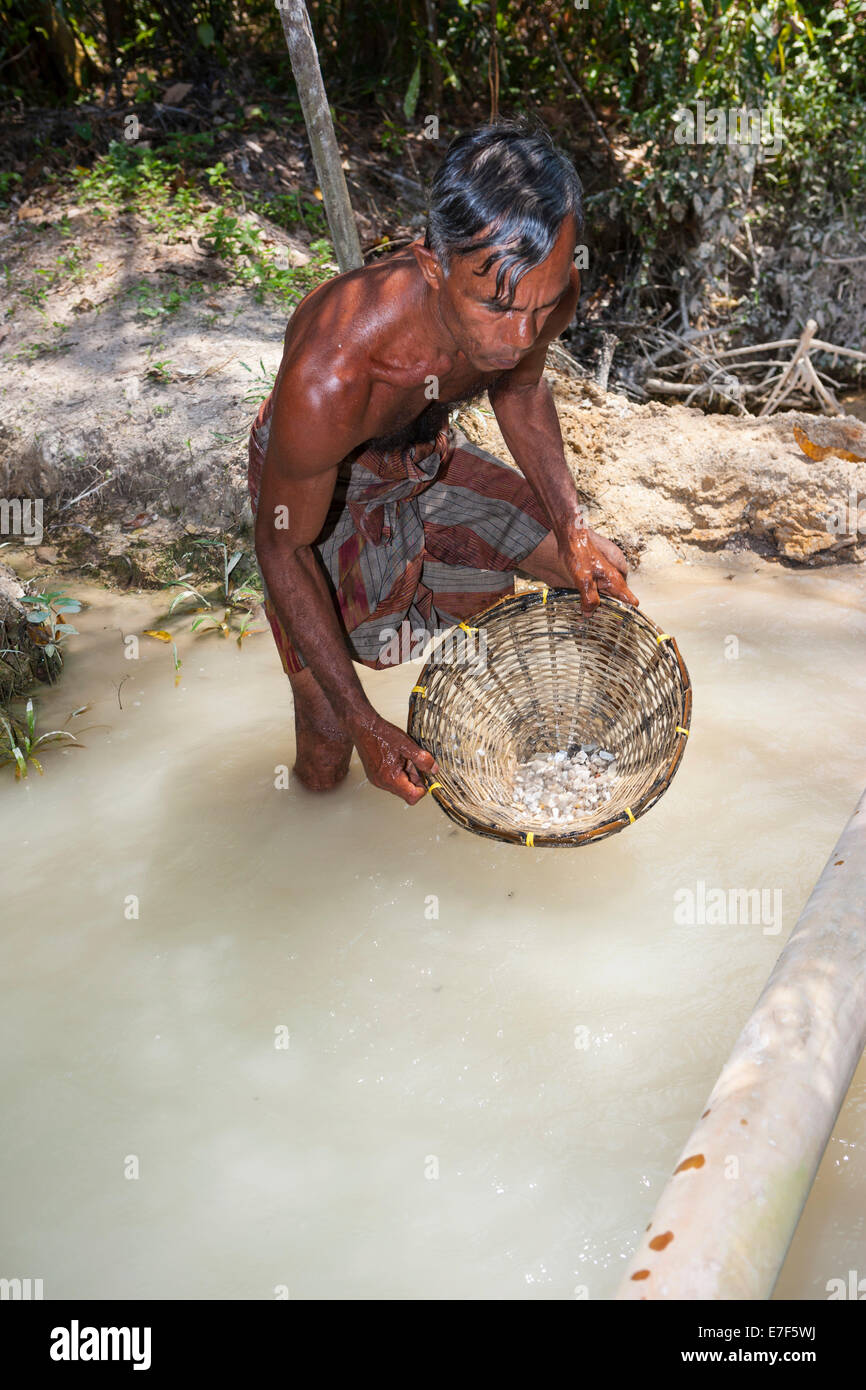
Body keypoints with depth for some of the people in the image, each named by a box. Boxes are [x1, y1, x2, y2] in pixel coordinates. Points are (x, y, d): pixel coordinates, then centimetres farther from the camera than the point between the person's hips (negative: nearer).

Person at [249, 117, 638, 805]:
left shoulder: (549, 291, -26)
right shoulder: (329, 375, -44)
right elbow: (283, 548, -28)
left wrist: (571, 528, -10)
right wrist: (364, 723, -26)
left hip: (430, 456, 5)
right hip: (320, 490, -5)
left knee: (606, 575, 7)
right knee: (326, 763, -4)